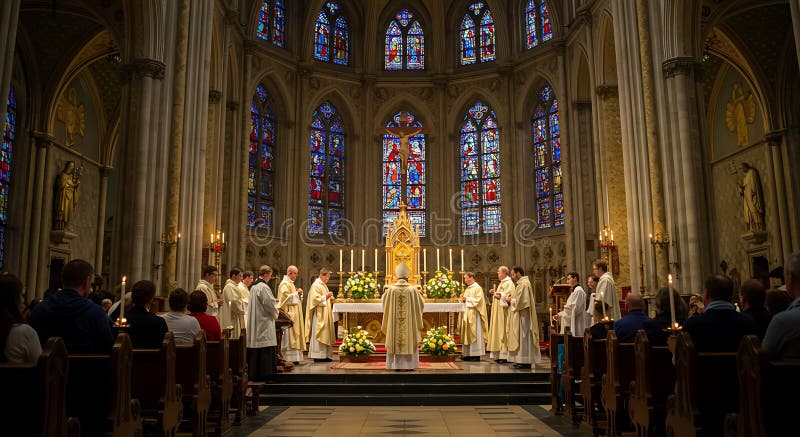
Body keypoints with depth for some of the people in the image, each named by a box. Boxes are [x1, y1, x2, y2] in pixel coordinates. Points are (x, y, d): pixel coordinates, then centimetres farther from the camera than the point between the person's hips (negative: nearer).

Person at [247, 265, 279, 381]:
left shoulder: (253, 286, 12)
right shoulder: (264, 287, -17)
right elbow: (269, 304, -18)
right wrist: (275, 313, 0)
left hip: (254, 321, 10)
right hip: (264, 321, -10)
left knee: (254, 348, 12)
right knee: (265, 350, -4)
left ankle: (252, 373, 16)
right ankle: (263, 373, -3)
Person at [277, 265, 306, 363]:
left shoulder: (291, 283, 20)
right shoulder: (285, 284, -11)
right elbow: (285, 297, -22)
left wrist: (299, 294, 8)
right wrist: (296, 293, -14)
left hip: (294, 314, 10)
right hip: (289, 314, -10)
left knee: (294, 336, 9)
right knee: (289, 336, -9)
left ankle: (294, 357, 11)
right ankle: (289, 358, -6)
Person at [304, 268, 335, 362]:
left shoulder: (323, 285, 19)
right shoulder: (316, 285, -10)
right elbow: (315, 299, -19)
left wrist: (329, 297, 14)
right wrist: (325, 297, -25)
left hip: (325, 315, 10)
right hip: (319, 315, -10)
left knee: (325, 335, 8)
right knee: (319, 334, -8)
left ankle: (325, 355, 10)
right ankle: (318, 356, -6)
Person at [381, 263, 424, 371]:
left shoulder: (391, 289, -5)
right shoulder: (413, 289, -7)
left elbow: (384, 302, 10)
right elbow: (421, 303, 4)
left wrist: (386, 292, 28)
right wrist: (419, 294, 23)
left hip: (394, 322, 1)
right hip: (409, 322, -1)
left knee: (395, 341, 8)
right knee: (409, 341, 7)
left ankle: (396, 364, 9)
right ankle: (409, 365, 8)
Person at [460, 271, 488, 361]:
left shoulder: (477, 288, -6)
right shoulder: (467, 289, 18)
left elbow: (478, 300, -16)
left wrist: (467, 299, -14)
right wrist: (463, 299, 3)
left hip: (474, 314, -8)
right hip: (467, 314, 8)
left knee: (474, 333, -7)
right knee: (467, 333, 6)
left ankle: (476, 354, -5)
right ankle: (468, 354, 8)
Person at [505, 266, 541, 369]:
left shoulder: (524, 284, -15)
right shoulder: (522, 283, 17)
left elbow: (521, 301, -22)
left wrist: (510, 300, -7)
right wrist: (511, 299, 7)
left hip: (523, 317, -10)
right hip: (520, 316, 10)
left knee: (523, 336, -7)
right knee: (522, 337, 10)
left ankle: (525, 362, -4)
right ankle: (522, 361, 13)